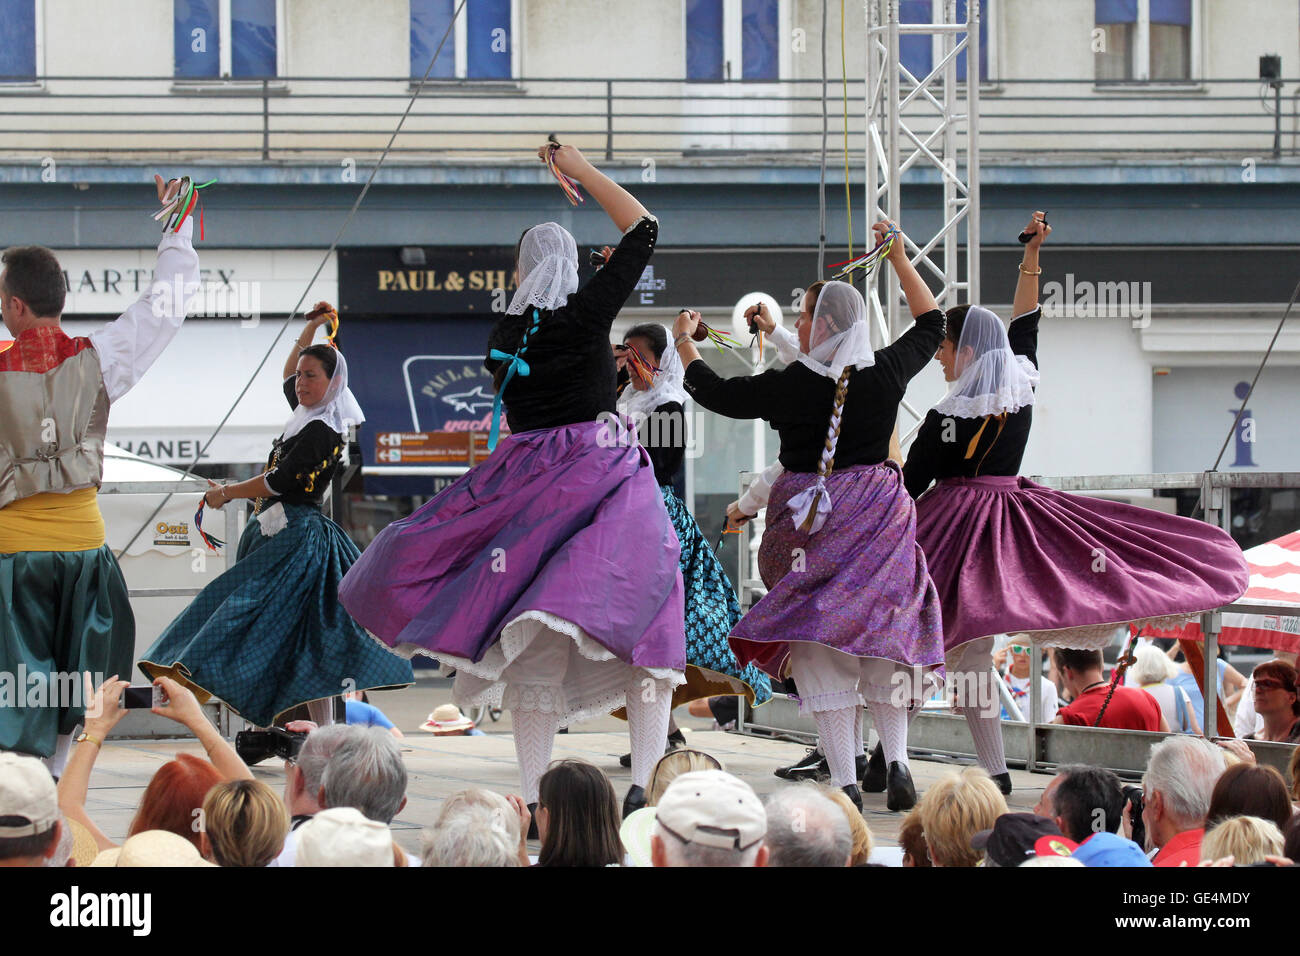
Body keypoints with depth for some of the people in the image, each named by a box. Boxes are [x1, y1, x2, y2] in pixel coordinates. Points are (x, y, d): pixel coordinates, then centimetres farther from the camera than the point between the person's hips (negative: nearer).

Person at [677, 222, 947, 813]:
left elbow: (713, 393, 6)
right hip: (879, 515, 3)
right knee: (882, 633, 15)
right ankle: (896, 760, 3)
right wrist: (899, 257, 25)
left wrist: (683, 341, 24)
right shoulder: (887, 374, -2)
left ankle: (844, 781, -7)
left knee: (818, 646, -1)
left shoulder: (787, 386, -10)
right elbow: (931, 324, 18)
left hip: (812, 518, -3)